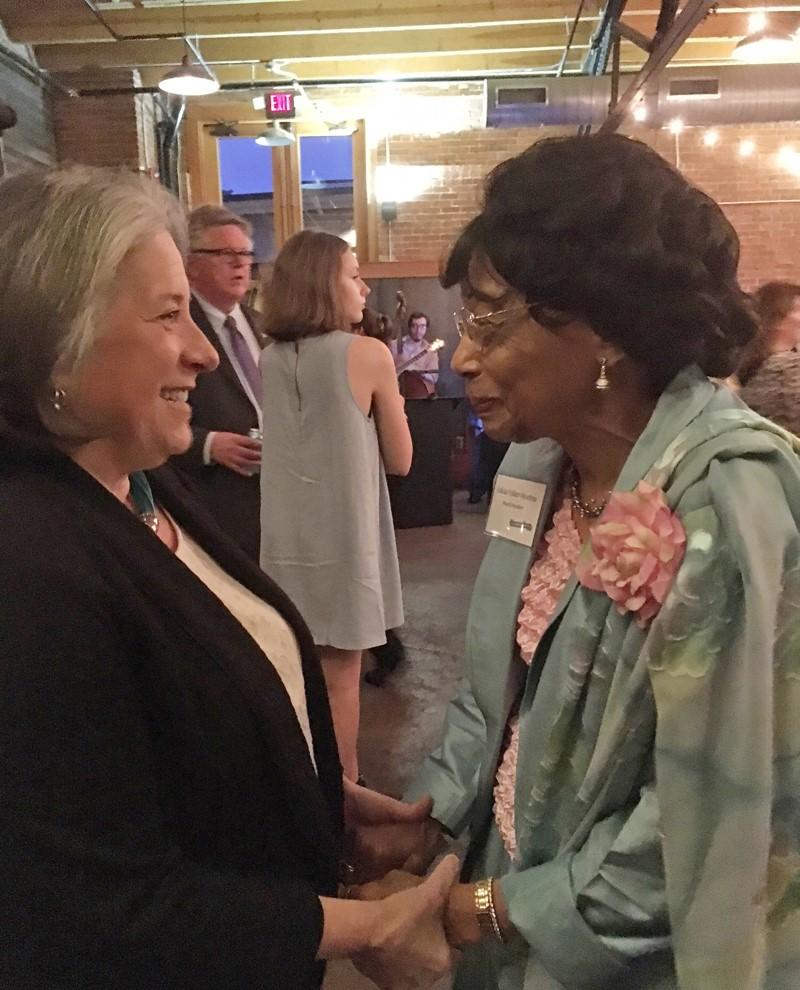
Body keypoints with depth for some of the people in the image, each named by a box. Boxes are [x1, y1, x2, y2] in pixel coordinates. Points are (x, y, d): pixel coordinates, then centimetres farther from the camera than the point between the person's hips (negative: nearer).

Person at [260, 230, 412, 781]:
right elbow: (400, 461, -4)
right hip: (345, 538, -5)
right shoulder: (369, 355, -12)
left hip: (287, 539, 6)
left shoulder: (270, 359, 4)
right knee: (340, 676, 9)